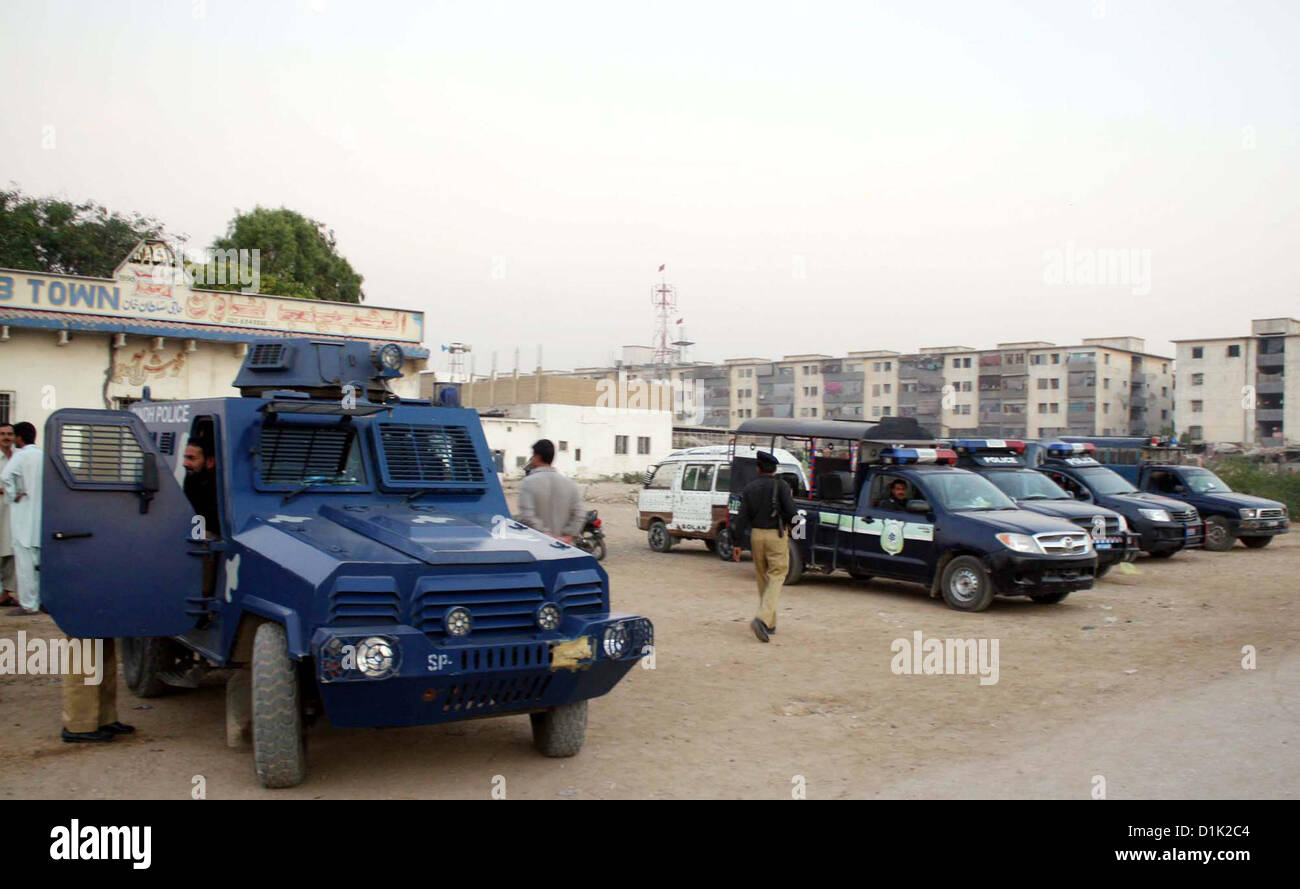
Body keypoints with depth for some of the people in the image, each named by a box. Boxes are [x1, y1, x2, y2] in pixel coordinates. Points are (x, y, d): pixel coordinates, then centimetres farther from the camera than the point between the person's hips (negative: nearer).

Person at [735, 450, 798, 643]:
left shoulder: (749, 488, 5)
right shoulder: (780, 486, -6)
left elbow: (742, 518, 2)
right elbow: (791, 512, -14)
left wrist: (738, 544, 6)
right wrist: (787, 522, 9)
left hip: (756, 535, 4)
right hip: (776, 535, -4)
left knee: (762, 579, 15)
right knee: (776, 578, -3)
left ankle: (770, 624, 21)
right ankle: (763, 619, -22)